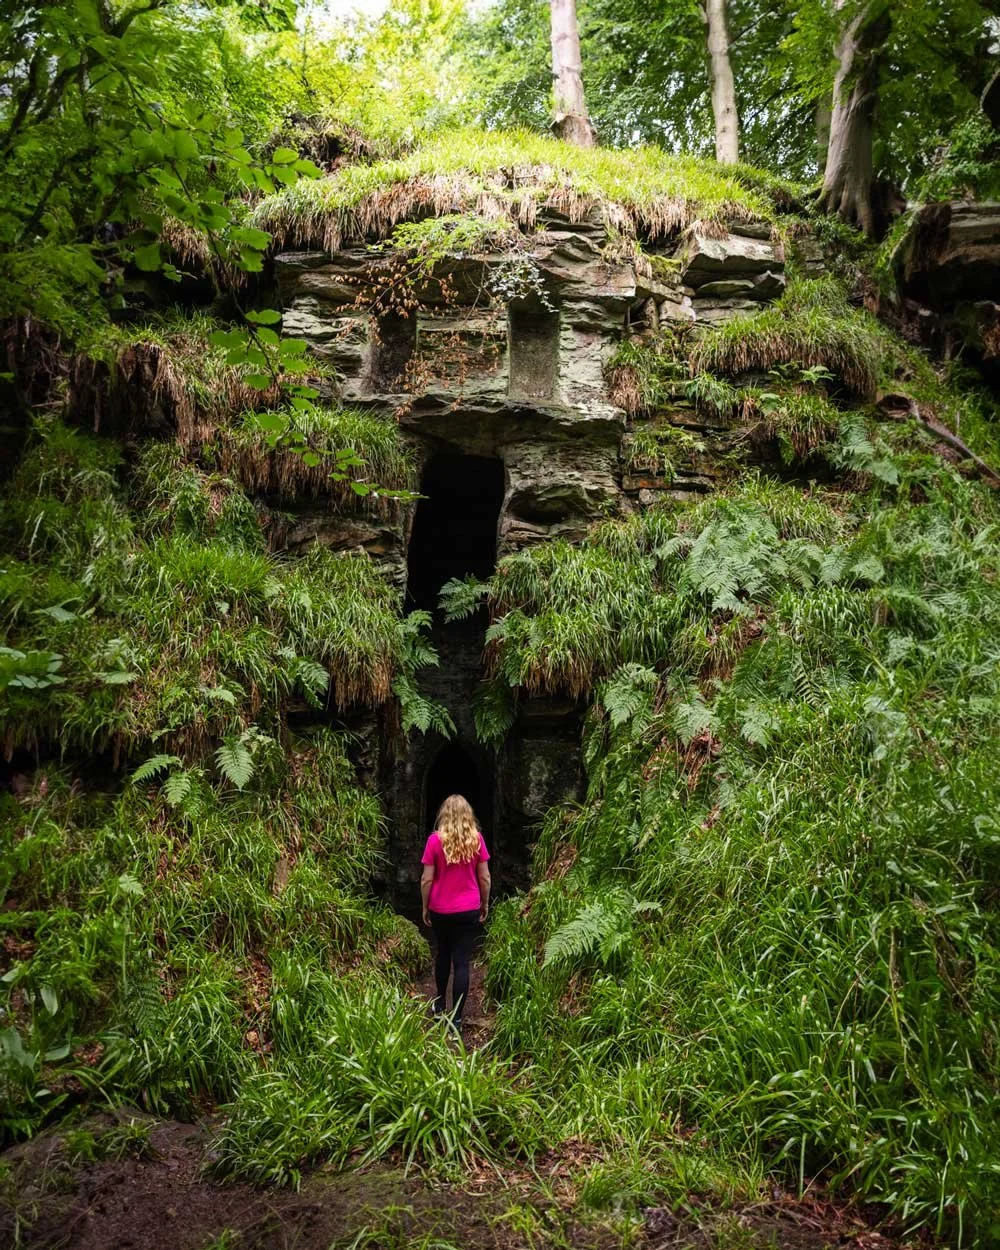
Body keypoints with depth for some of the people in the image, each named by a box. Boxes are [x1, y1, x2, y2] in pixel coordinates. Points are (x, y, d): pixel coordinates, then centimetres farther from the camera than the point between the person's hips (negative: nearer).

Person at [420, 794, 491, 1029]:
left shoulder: (435, 840, -9)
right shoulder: (476, 839, -5)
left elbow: (426, 879, -8)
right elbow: (484, 877, 0)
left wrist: (425, 907, 5)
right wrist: (485, 904, 13)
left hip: (440, 910, 0)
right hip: (469, 910, 0)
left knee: (443, 955, 21)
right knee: (462, 961, 2)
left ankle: (439, 1005, 36)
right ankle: (456, 1018, 1)